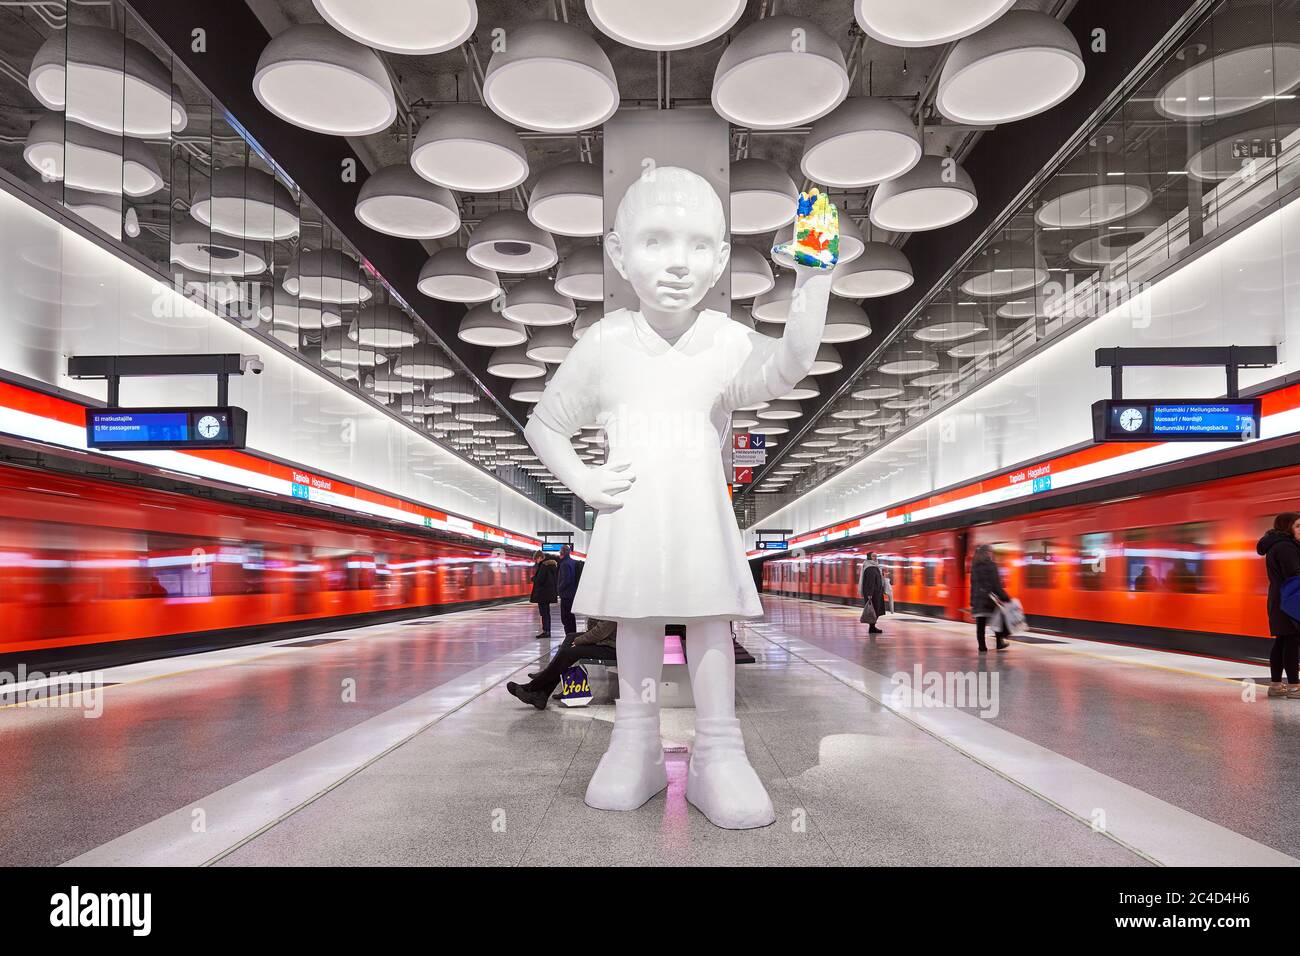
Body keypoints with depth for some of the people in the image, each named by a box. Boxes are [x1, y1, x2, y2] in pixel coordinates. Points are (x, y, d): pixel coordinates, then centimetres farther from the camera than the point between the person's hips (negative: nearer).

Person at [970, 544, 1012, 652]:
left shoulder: (975, 567, 9)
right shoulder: (991, 565, -9)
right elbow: (996, 584, -12)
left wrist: (973, 601, 16)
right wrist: (1004, 598, -9)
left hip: (977, 598, 5)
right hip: (990, 598, -5)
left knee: (980, 625, 3)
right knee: (998, 621, 14)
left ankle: (982, 646, 4)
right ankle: (999, 642, 22)